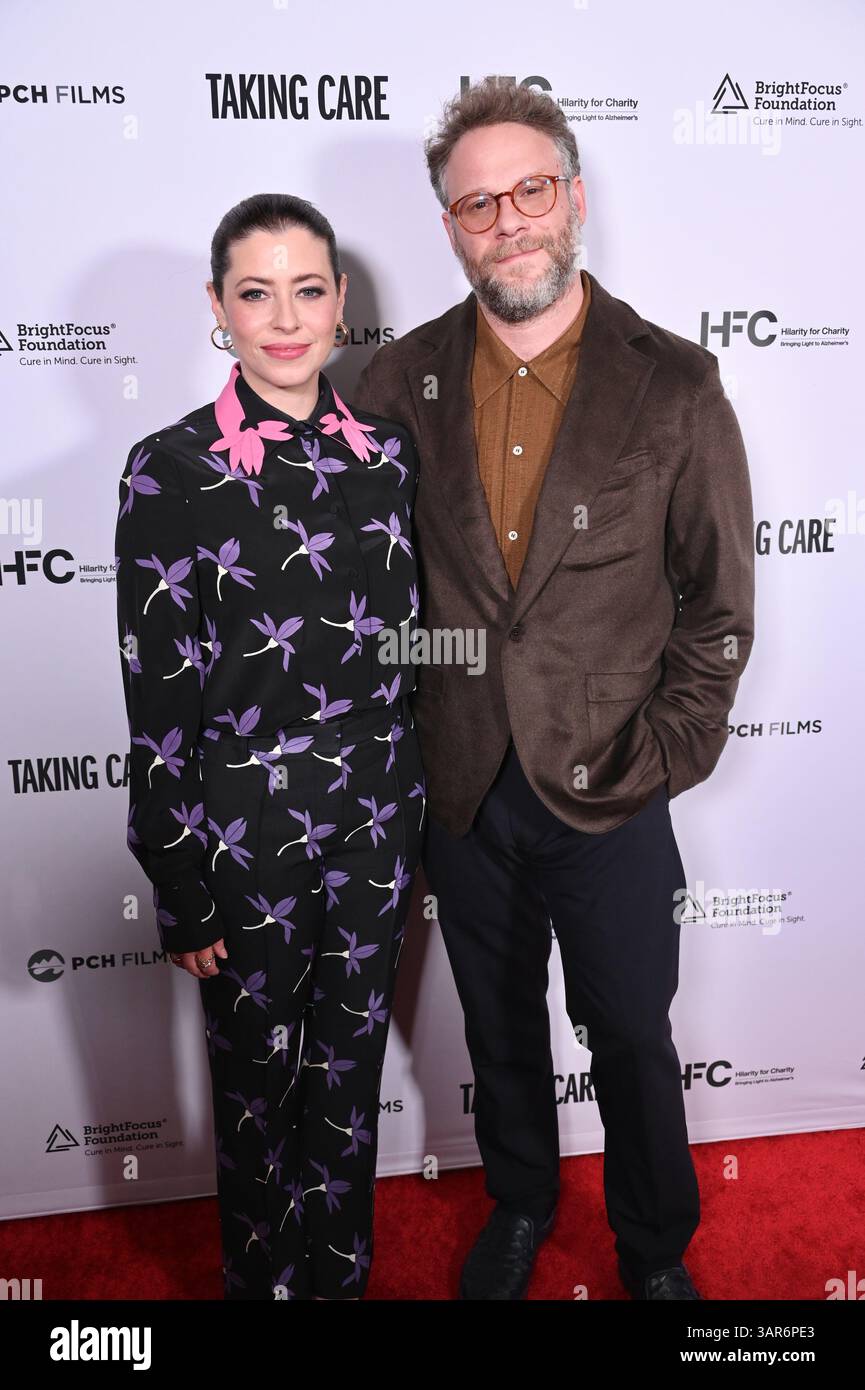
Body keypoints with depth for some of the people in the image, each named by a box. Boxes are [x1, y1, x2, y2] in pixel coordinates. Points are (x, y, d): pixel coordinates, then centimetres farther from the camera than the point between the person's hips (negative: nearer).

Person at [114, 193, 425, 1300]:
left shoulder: (388, 452, 1)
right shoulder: (172, 471, -12)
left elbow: (413, 648, 9)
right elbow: (159, 702, -11)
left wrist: (416, 814, 11)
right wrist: (181, 897, -9)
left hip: (376, 827, 4)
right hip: (247, 834, -3)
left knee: (350, 1071, 19)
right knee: (260, 1081, 15)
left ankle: (343, 1274, 44)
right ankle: (264, 1279, 43)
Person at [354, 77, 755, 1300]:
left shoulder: (674, 385, -8)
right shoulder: (402, 383, -2)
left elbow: (719, 604, -3)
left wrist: (657, 758, -8)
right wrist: (411, 738, 0)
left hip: (609, 789, -2)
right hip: (463, 786, 2)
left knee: (632, 1037, 15)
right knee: (499, 1025, 21)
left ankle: (656, 1247, 43)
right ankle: (520, 1208, 49)